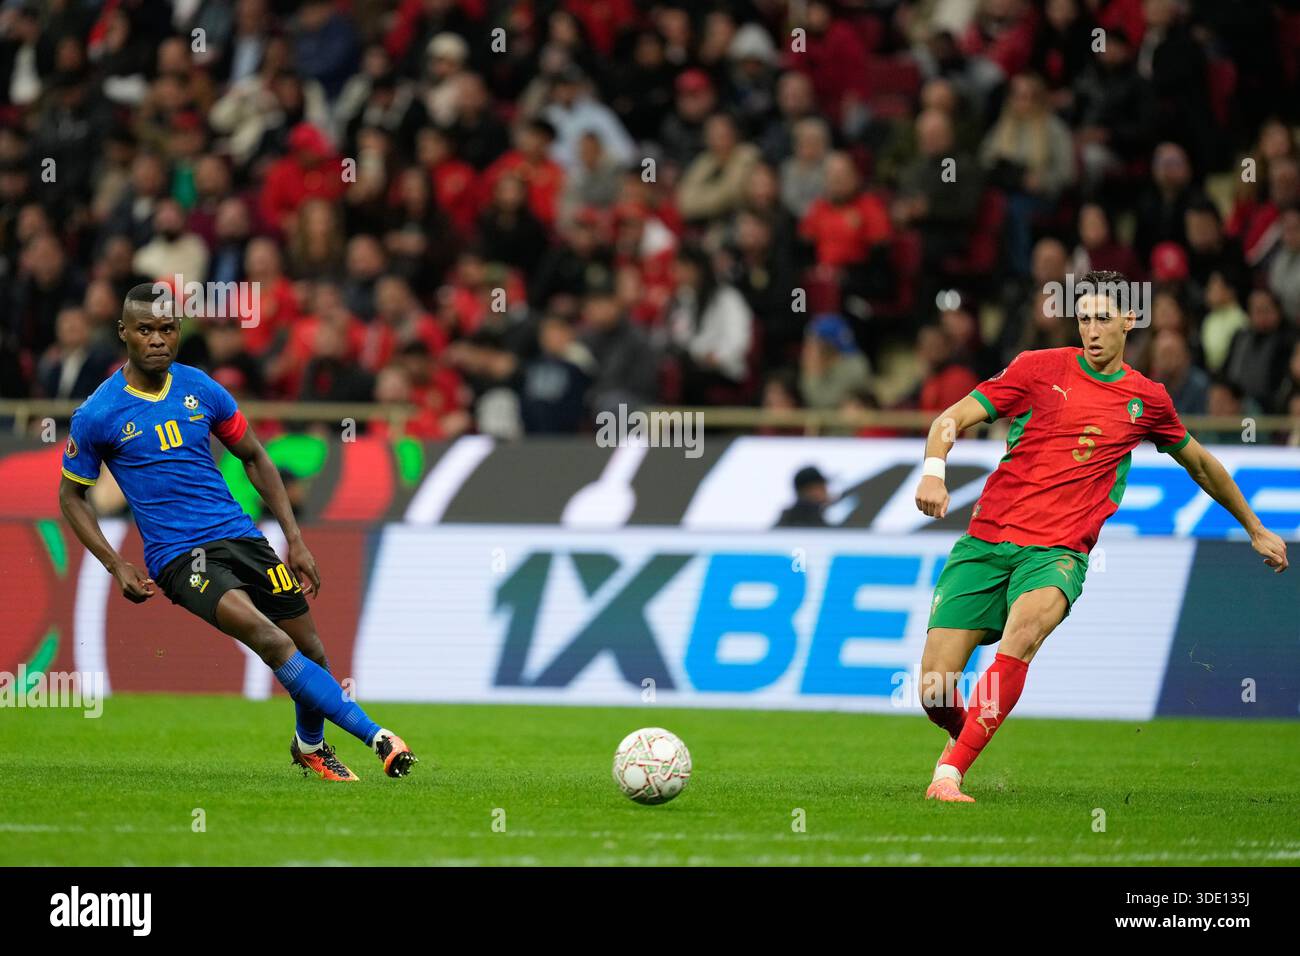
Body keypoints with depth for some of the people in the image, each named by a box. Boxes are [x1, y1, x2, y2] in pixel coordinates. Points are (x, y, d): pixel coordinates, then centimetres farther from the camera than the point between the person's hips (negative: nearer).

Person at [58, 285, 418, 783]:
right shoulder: (96, 416, -6)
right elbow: (71, 496, 6)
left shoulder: (202, 391, 3)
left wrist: (295, 540, 10)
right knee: (272, 642, -25)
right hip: (177, 558, -4)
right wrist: (118, 567, -5)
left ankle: (311, 744, 35)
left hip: (240, 536, 4)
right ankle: (375, 736, -24)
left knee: (311, 651, 4)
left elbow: (254, 458, 15)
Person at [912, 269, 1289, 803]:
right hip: (986, 540, 0)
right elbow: (952, 419, 1)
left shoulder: (1147, 399, 12)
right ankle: (964, 734, 28)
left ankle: (950, 771, -36)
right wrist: (933, 471, -20)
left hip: (1058, 552, 0)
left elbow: (1199, 463, 30)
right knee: (934, 692, -10)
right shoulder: (1039, 369, 5)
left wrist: (1255, 529, 39)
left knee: (1027, 625, -36)